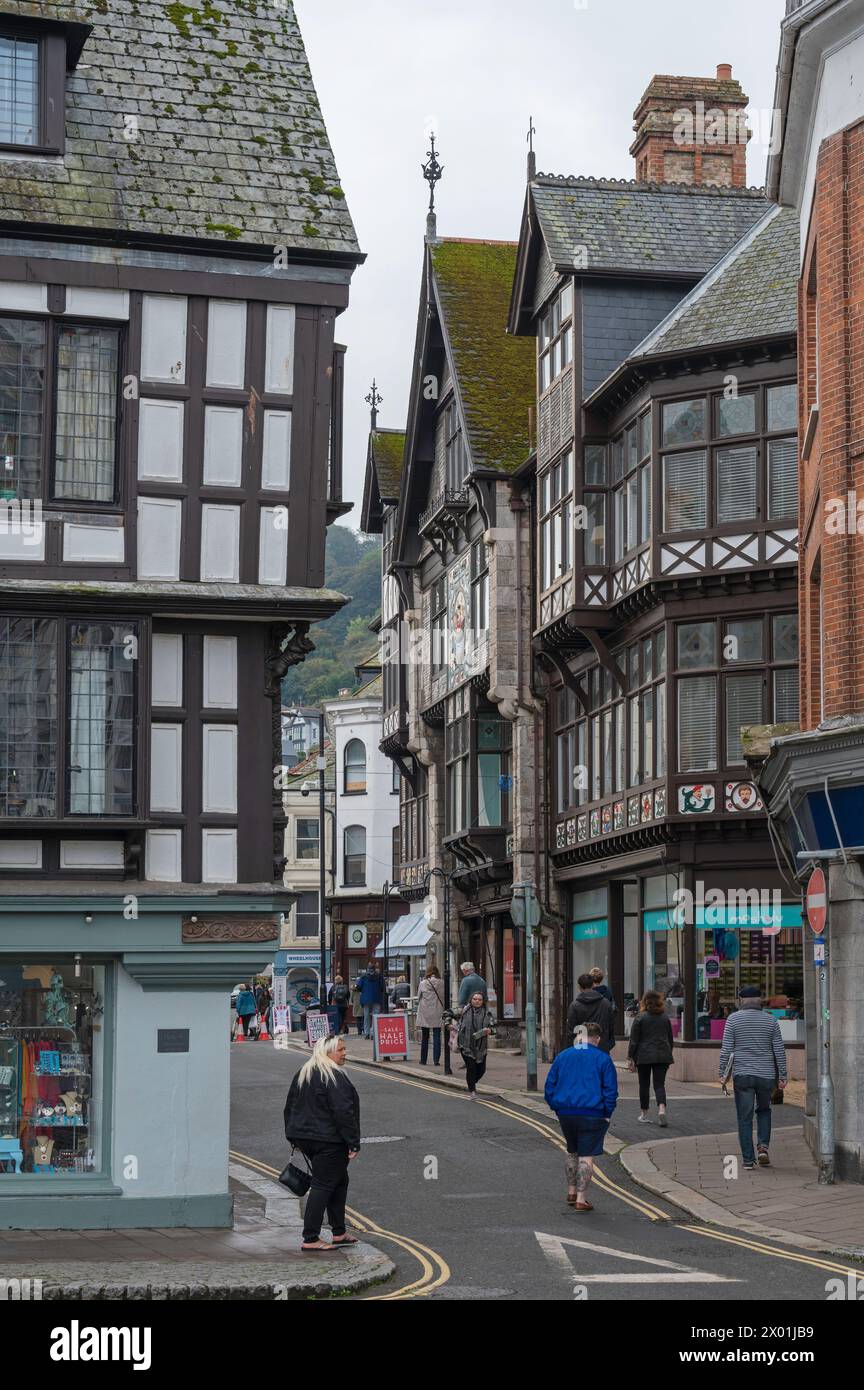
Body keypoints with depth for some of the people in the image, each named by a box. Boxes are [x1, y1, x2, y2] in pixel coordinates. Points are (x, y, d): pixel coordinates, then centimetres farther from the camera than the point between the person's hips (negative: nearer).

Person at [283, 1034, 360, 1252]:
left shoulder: (302, 1074, 13)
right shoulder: (334, 1077, -16)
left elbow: (290, 1107, 19)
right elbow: (343, 1112, -21)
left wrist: (293, 1135, 25)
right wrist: (353, 1142, -17)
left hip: (304, 1138, 9)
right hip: (329, 1141, -9)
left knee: (339, 1181, 19)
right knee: (323, 1185, -5)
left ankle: (338, 1232, 23)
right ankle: (310, 1239, -6)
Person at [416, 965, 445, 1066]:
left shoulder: (423, 984, -5)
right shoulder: (441, 984, -6)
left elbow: (418, 998, 3)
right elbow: (444, 998, -1)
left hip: (425, 1014, 0)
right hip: (437, 1014, 0)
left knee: (424, 1038, 11)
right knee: (437, 1037, 2)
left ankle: (423, 1060, 15)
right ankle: (436, 1060, -3)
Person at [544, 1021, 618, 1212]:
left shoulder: (562, 1056, 9)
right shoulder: (602, 1059, -2)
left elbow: (550, 1086, 10)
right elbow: (611, 1090, -4)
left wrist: (557, 1109, 15)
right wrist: (607, 1114, 3)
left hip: (565, 1113, 4)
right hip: (592, 1115, -4)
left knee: (572, 1152, 22)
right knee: (586, 1156, 0)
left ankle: (571, 1192, 26)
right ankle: (581, 1200, -4)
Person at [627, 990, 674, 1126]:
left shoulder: (640, 1018, -5)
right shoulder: (665, 1017, 7)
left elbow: (634, 1040, -5)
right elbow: (670, 1038, 15)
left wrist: (630, 1058, -1)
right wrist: (669, 1055, 26)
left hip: (644, 1056, -2)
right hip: (663, 1056, 3)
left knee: (644, 1085, 9)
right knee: (659, 1084, 2)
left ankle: (644, 1114, 16)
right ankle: (661, 1109, -22)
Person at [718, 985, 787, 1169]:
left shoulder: (733, 1019, -2)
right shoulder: (770, 1020, 3)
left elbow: (726, 1048, -6)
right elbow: (779, 1051, 3)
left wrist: (722, 1073, 1)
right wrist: (782, 1076, 9)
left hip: (742, 1076, -2)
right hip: (766, 1075, 2)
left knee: (745, 1118, 4)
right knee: (764, 1110, 22)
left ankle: (748, 1159, 2)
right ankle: (763, 1145, 3)